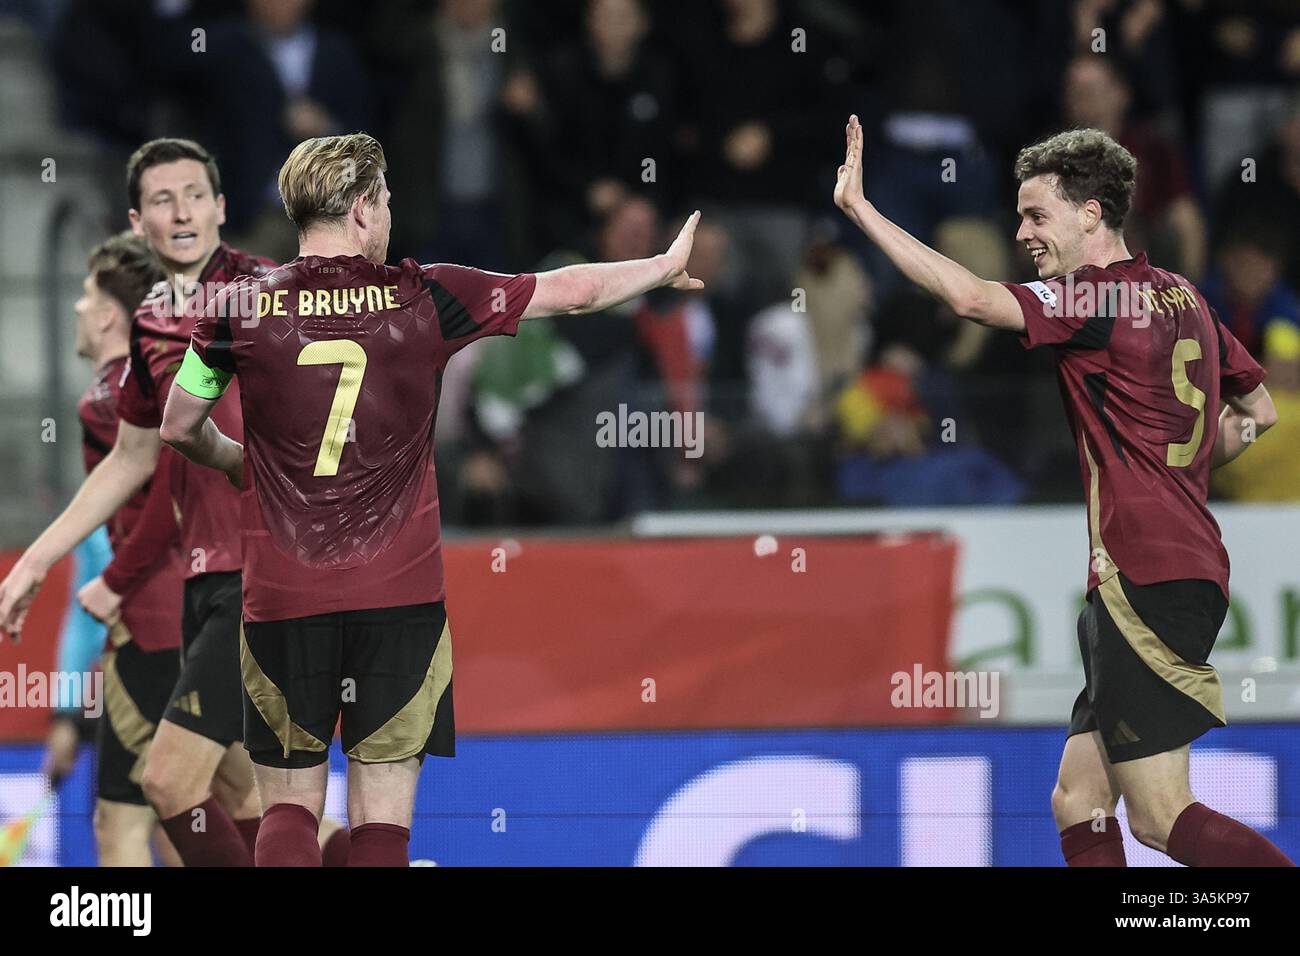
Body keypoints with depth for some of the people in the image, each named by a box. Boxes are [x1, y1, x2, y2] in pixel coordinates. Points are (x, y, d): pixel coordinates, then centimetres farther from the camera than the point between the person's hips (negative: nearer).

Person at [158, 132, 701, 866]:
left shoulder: (240, 310, -1)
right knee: (384, 817, 3)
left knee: (288, 810, 8)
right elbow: (575, 290, 9)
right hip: (399, 592, -1)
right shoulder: (423, 298, -2)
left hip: (283, 598, 1)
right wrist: (667, 267, 26)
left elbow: (179, 428, 11)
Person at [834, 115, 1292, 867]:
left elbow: (972, 298, -24)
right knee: (1079, 804, 10)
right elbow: (1259, 411, 26)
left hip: (1145, 578, -9)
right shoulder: (1182, 298, 15)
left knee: (1163, 817, -9)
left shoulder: (1103, 298, -11)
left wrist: (860, 207, -18)